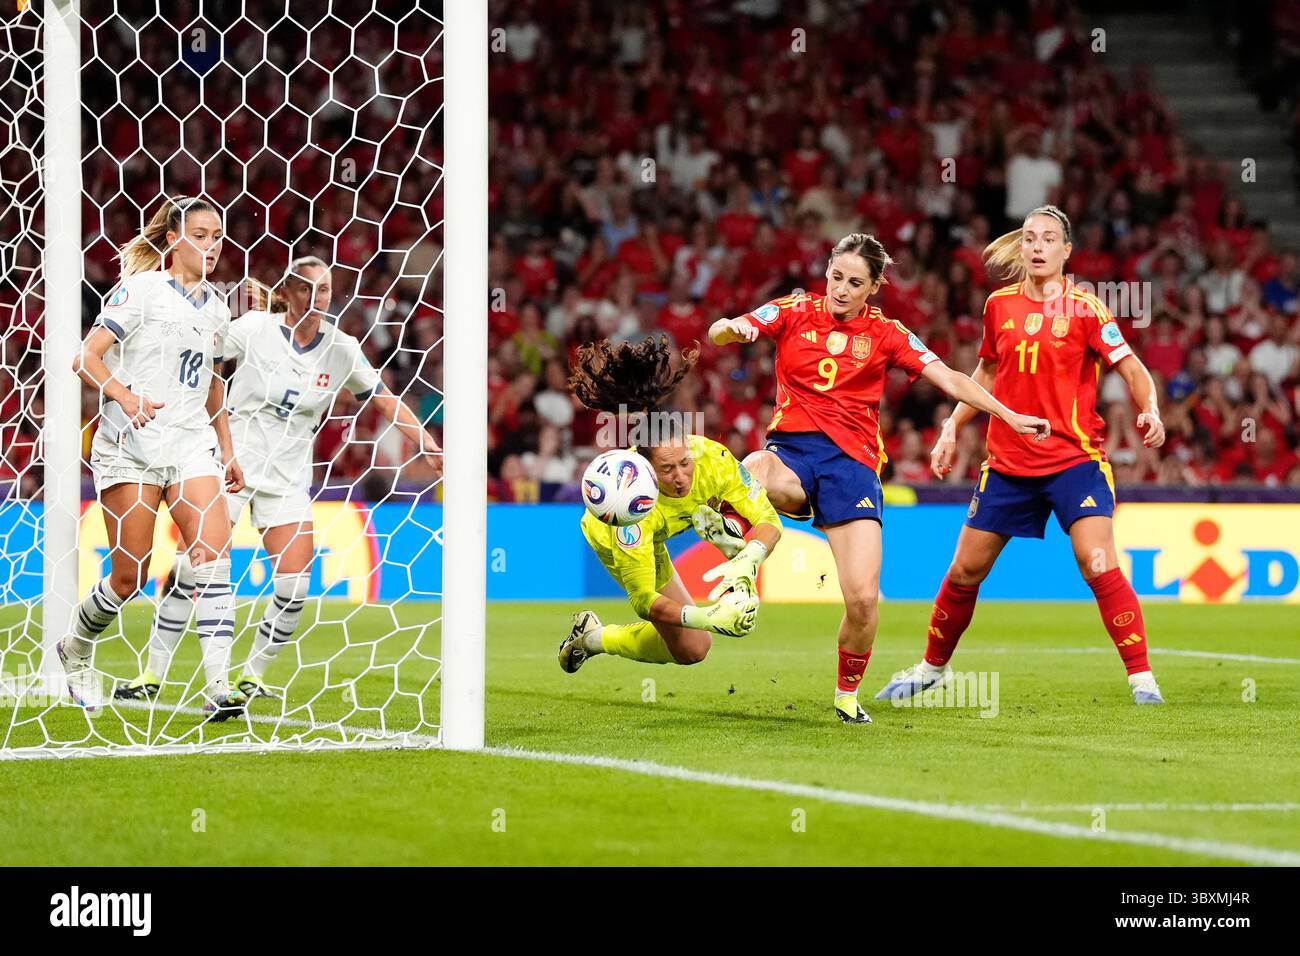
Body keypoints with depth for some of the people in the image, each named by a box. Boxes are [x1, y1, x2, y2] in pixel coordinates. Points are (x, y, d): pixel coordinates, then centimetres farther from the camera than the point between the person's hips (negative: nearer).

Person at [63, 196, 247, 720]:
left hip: (191, 441, 5)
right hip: (131, 444, -5)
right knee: (129, 574, -1)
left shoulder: (215, 306, 13)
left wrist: (227, 448, 22)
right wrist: (125, 397, -26)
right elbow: (86, 357, -11)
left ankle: (219, 688, -20)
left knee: (213, 552, -15)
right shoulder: (142, 290, -6)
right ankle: (75, 649, 29)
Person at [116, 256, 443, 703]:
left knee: (294, 585, -9)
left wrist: (431, 448, -3)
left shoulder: (342, 350, -2)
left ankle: (253, 675, 10)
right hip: (231, 462, -2)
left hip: (288, 479, 2)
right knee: (191, 569, -7)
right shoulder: (252, 329, -8)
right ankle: (153, 675, 3)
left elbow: (388, 402, 5)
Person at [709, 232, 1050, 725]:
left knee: (863, 598, -11)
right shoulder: (795, 311, 7)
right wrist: (731, 327, -25)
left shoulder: (886, 333, 8)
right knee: (754, 484, -42)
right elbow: (717, 334, -1)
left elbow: (950, 379, 6)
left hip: (853, 461, 0)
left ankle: (848, 692, 14)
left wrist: (1010, 416, -3)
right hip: (792, 448, 0)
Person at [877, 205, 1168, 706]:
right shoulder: (1000, 304, 6)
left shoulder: (1084, 308, -7)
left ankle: (1142, 678, -13)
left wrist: (1150, 412, -26)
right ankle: (931, 668, 28)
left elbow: (1132, 368, -8)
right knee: (965, 571, 9)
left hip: (1074, 459, -4)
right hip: (1007, 462, 4)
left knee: (1099, 565, -19)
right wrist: (952, 428, 14)